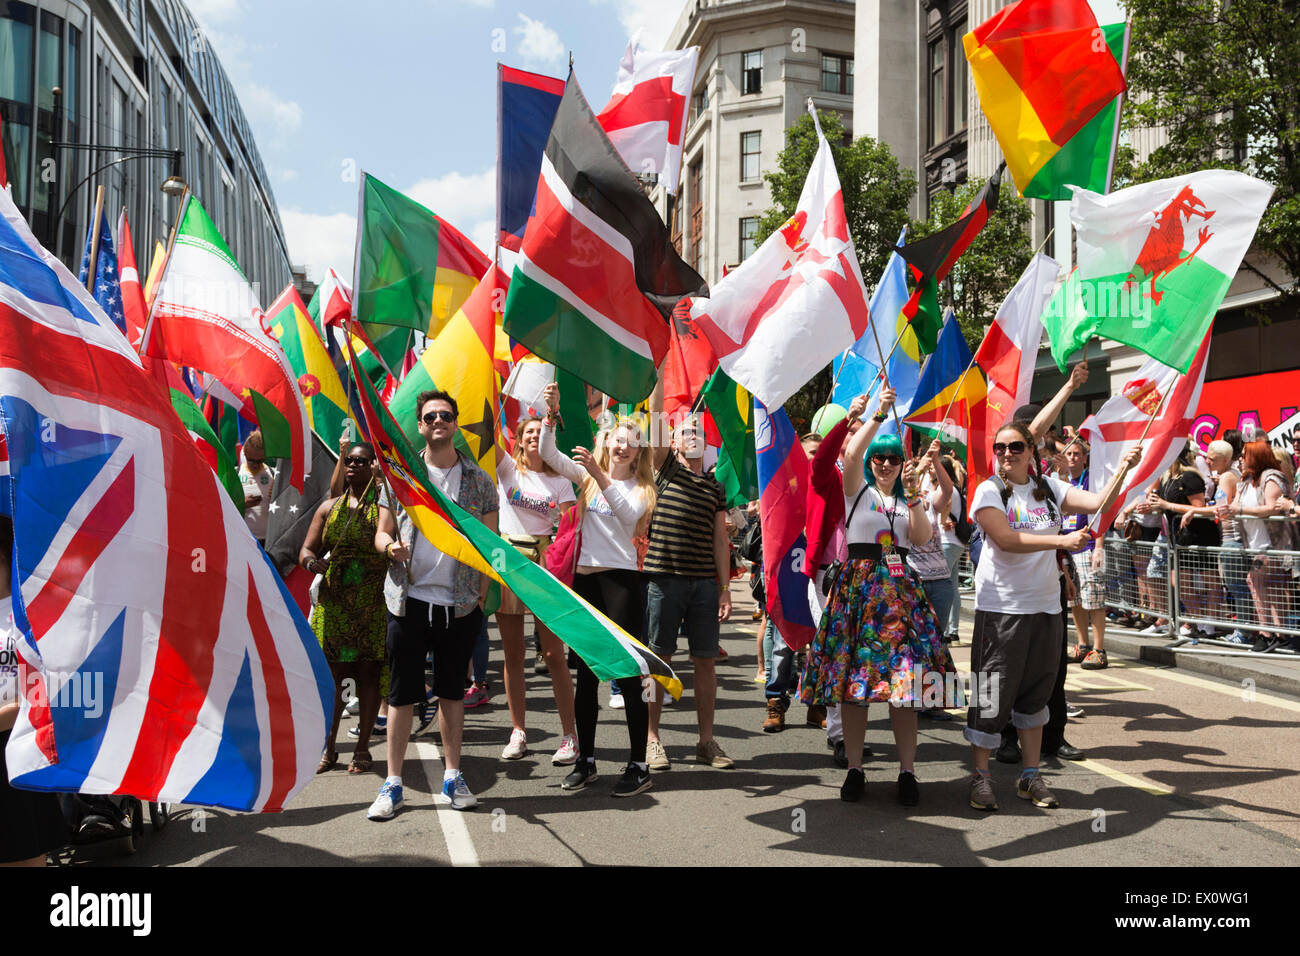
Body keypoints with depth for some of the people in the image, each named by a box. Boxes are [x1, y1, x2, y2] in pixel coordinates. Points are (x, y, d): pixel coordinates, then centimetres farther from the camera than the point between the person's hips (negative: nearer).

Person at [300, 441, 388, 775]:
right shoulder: (330, 507, 13)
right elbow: (307, 549, 13)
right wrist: (312, 563, -12)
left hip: (375, 601, -3)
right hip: (334, 601, 3)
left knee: (369, 672, 3)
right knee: (332, 672, 5)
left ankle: (362, 748, 14)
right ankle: (327, 747, 17)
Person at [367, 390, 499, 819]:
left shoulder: (478, 480, 6)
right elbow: (382, 532, 8)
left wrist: (482, 595, 0)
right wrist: (390, 547, -16)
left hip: (460, 603, 1)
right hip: (409, 599, 0)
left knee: (452, 689, 11)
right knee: (402, 692, 2)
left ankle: (452, 776, 21)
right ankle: (393, 783, 10)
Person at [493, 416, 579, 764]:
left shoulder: (560, 481, 6)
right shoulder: (508, 468, 8)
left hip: (543, 563, -1)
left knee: (554, 654, -3)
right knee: (513, 653, 7)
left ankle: (569, 735, 3)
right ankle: (518, 732, 17)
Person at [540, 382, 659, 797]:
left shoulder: (641, 487, 2)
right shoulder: (586, 476, 11)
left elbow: (628, 513, -18)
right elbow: (548, 453, 2)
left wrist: (600, 475, -28)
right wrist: (552, 413, -11)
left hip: (623, 580, -4)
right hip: (585, 579, 4)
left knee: (628, 674, -4)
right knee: (586, 675, 9)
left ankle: (638, 766, 3)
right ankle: (586, 762, 18)